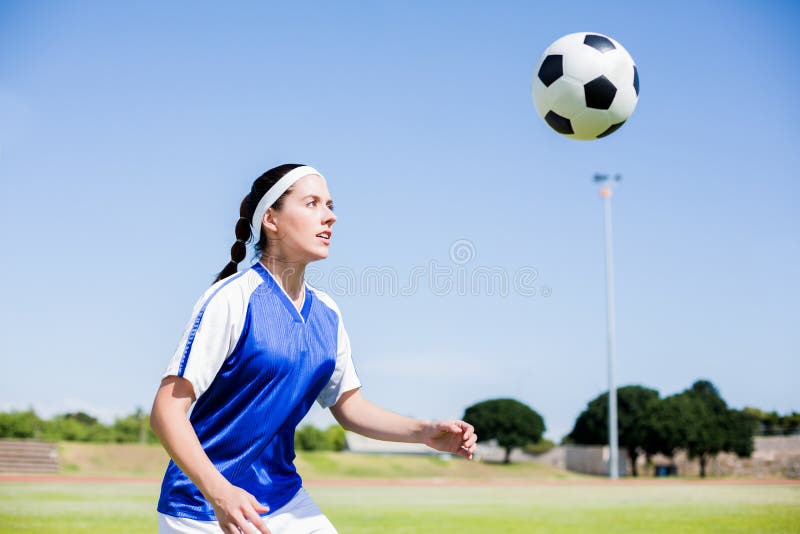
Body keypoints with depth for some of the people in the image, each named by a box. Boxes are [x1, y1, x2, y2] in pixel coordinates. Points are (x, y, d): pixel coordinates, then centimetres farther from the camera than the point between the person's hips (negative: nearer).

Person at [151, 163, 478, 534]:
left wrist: (425, 432, -3)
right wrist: (218, 491, -33)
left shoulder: (327, 314, 3)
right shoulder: (232, 299, -17)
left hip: (286, 501, 6)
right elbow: (166, 411, -20)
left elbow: (349, 406, 12)